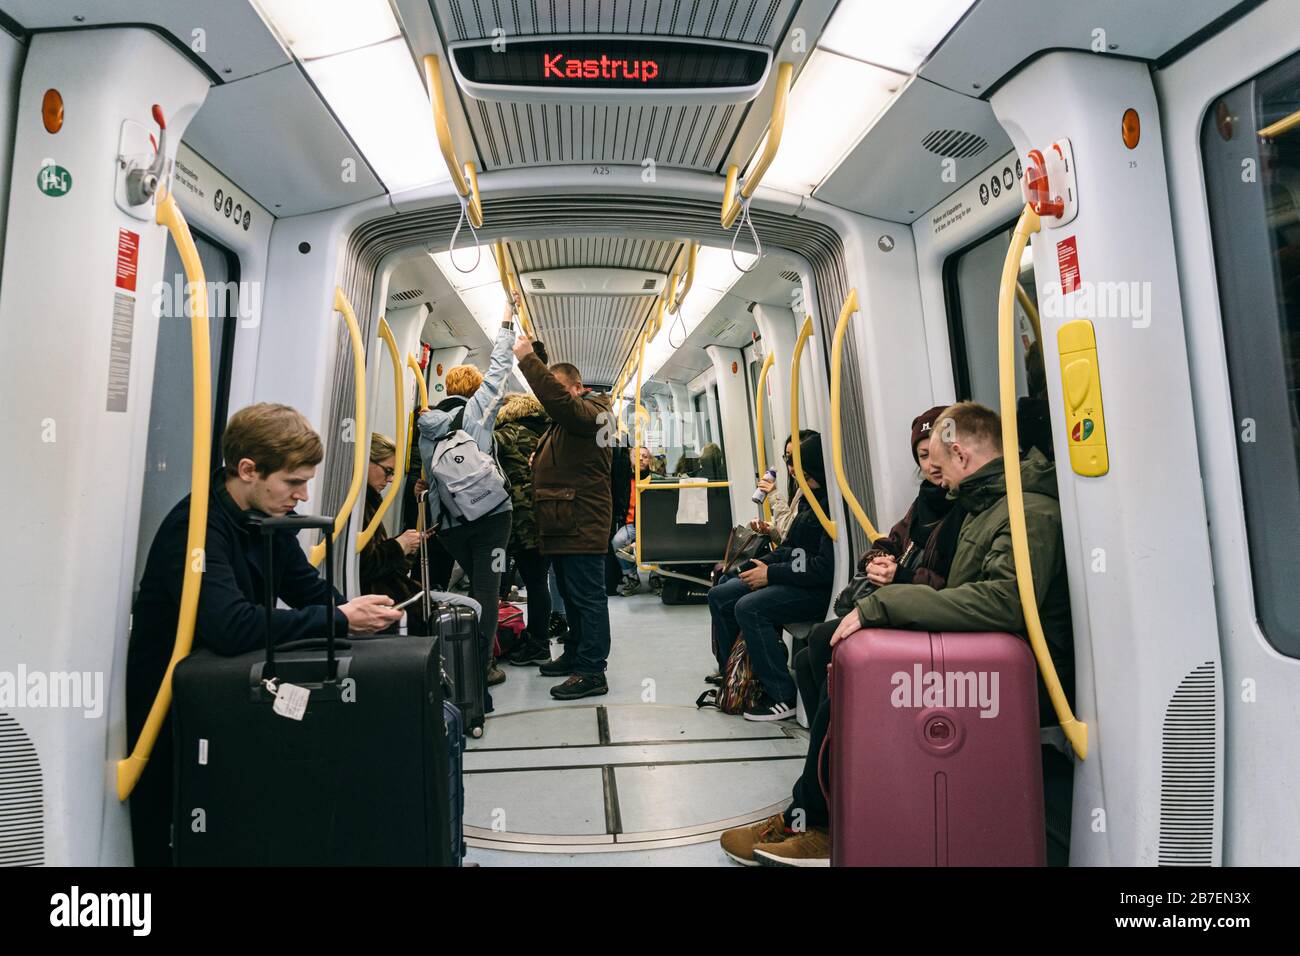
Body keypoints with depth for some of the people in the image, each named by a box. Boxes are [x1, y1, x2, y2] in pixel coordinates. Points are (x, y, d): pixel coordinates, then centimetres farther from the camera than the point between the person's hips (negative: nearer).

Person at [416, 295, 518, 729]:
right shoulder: (476, 409, -1)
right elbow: (498, 368, 8)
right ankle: (477, 675, -12)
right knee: (487, 592, -6)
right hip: (489, 515, -5)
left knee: (477, 588, 21)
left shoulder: (427, 424, 11)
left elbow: (430, 477, 14)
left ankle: (481, 664, 30)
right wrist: (506, 322, 18)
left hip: (450, 522, 5)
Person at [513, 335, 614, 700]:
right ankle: (575, 656, 29)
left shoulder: (589, 412, -8)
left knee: (587, 598, -7)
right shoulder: (562, 423, 24)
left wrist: (528, 359, -23)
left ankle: (592, 672, -4)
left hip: (582, 527, -10)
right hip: (563, 526, 10)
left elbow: (559, 400, -29)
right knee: (572, 597, 17)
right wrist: (536, 463, 11)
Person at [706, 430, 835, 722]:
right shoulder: (810, 499, 12)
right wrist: (763, 565, 0)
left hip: (820, 589, -11)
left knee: (749, 608, -26)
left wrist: (772, 574, -19)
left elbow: (827, 567, -26)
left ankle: (781, 697, -14)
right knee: (719, 596, 4)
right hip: (795, 579, 11)